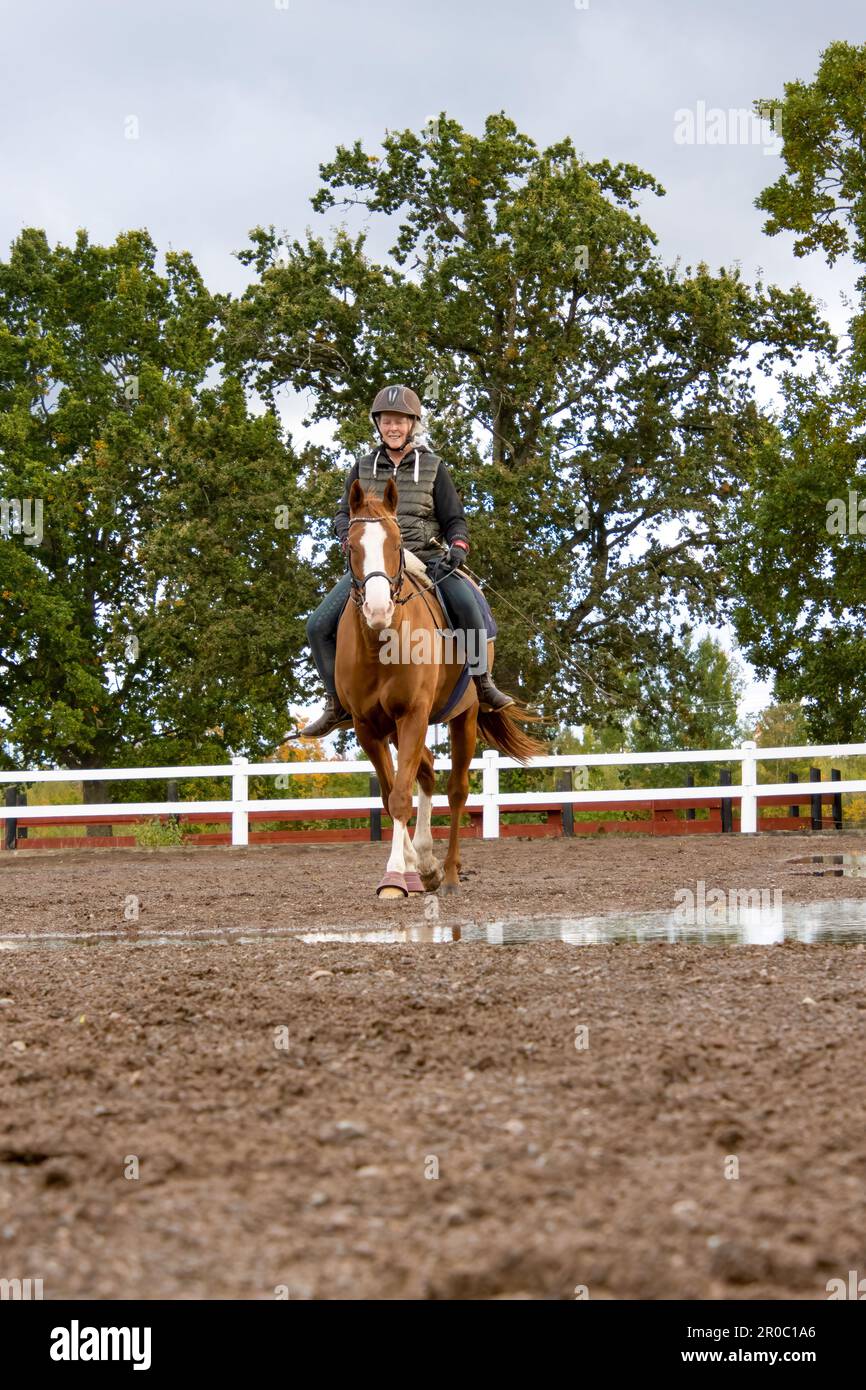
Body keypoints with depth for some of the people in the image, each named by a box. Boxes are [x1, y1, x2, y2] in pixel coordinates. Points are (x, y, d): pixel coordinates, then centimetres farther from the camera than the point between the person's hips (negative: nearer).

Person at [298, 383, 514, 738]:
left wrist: (458, 547, -12)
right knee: (319, 626, -13)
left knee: (467, 604, -32)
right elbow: (344, 513, 13)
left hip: (425, 558, -2)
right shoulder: (363, 468, 11)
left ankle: (482, 684, -16)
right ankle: (338, 703, 0)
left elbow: (455, 520, 9)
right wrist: (350, 541, -8)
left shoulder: (433, 468, 8)